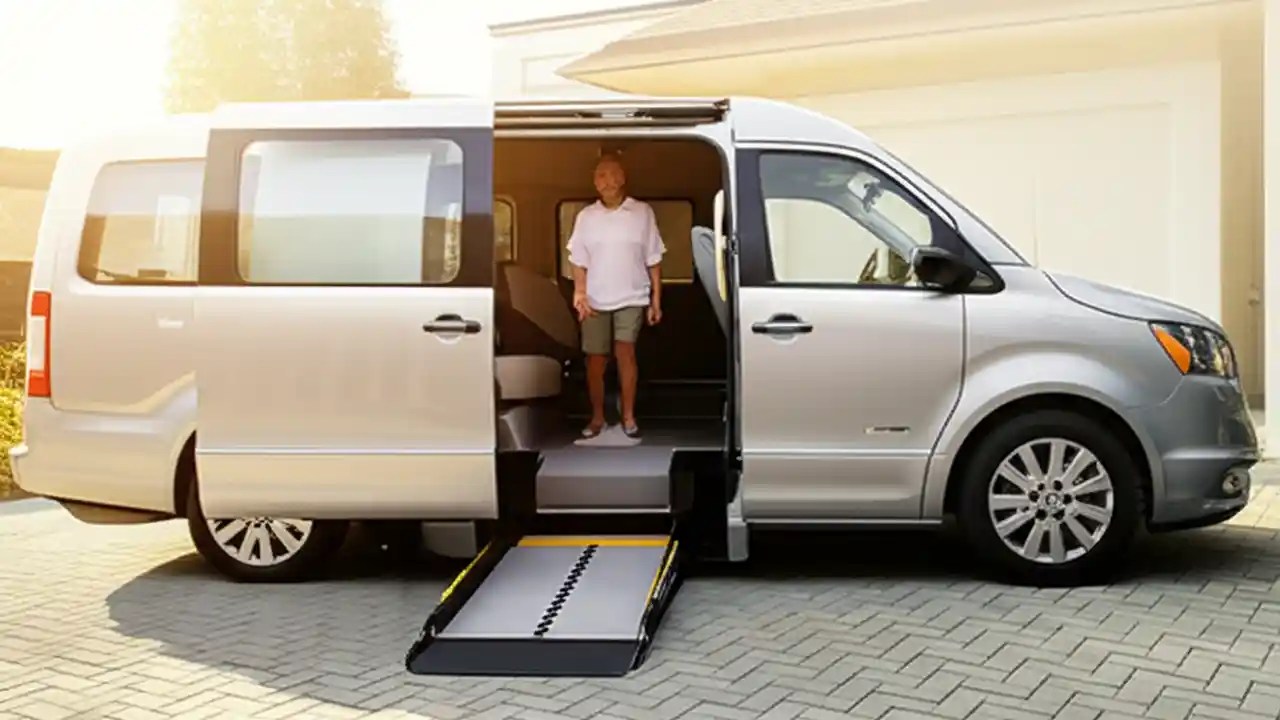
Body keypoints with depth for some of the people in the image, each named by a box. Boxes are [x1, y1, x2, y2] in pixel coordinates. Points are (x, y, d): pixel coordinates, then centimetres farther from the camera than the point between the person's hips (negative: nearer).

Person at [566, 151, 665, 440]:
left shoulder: (642, 212, -3)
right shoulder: (586, 216, 1)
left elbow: (653, 261, -1)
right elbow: (579, 261, 3)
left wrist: (656, 300, -3)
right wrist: (579, 292, -13)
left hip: (632, 298, -2)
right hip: (596, 300, 2)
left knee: (625, 351, -16)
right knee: (596, 360, 6)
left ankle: (628, 416, -4)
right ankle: (597, 417, 20)